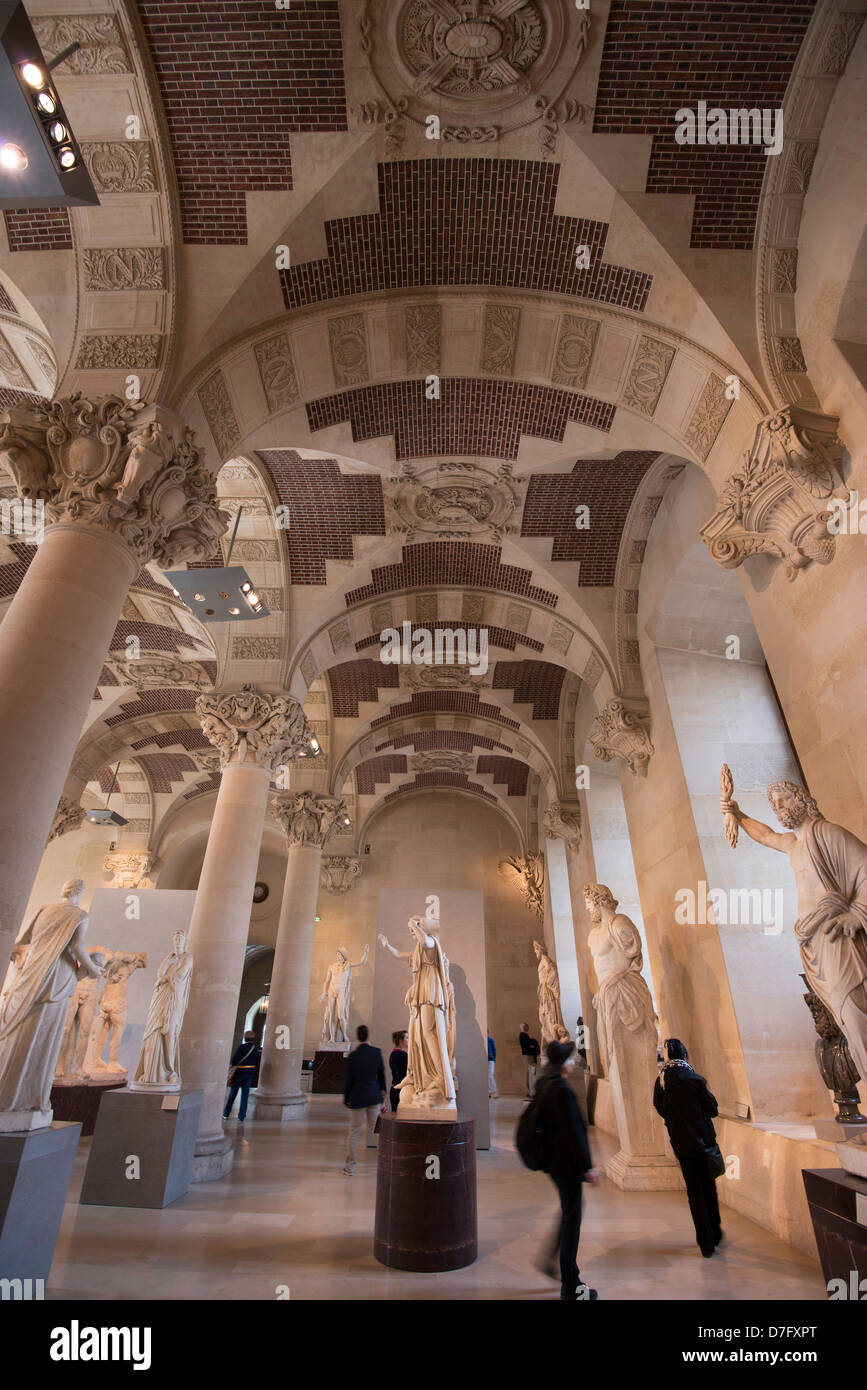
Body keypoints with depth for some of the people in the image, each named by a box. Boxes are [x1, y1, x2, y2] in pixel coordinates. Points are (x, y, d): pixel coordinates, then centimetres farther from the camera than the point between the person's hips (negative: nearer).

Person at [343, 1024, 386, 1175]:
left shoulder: (353, 1056, -17)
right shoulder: (377, 1052, -8)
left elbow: (348, 1079, -9)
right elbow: (381, 1074, 4)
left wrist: (345, 1098, 6)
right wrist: (382, 1092, 17)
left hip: (357, 1097, -2)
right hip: (374, 1096, 2)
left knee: (353, 1131, 12)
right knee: (374, 1129, 15)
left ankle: (350, 1165, 19)